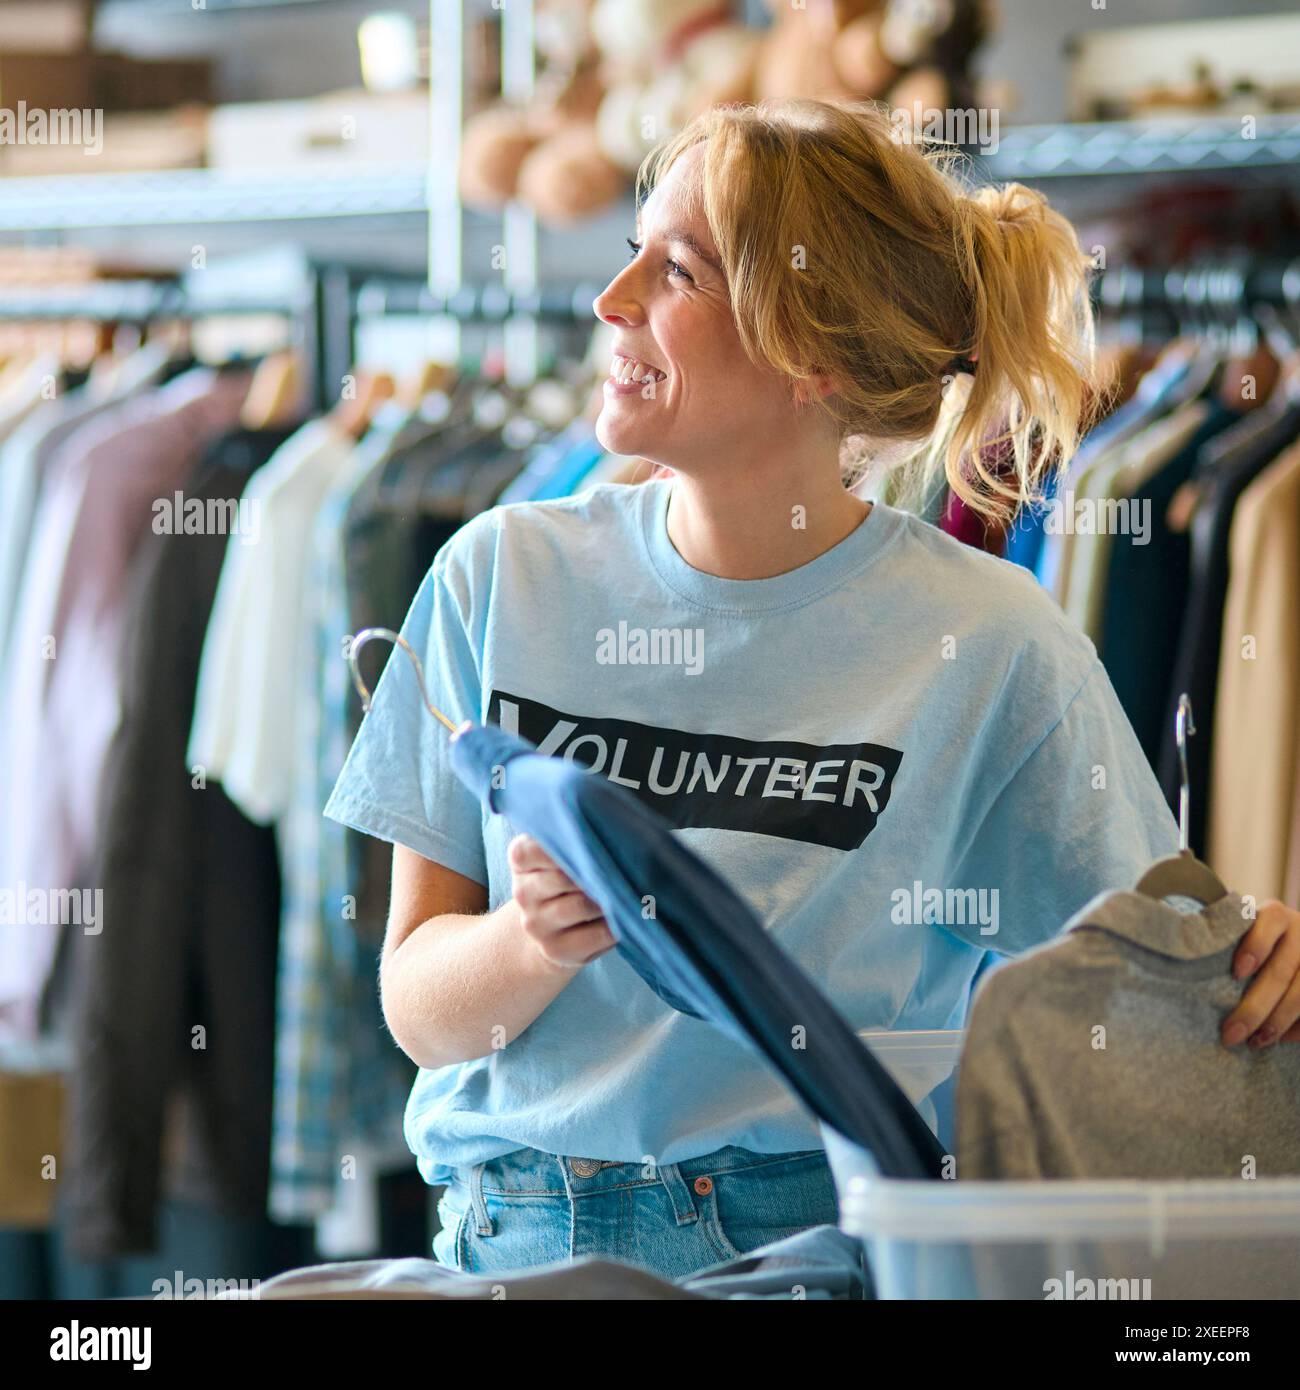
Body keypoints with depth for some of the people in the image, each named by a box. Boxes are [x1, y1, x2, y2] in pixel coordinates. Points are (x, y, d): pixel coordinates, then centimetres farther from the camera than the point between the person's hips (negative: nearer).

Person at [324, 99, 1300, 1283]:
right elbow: (420, 1010, 5)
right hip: (512, 1239, -1)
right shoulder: (503, 577, 5)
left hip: (827, 1232, 1)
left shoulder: (988, 644, -2)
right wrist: (539, 942, -16)